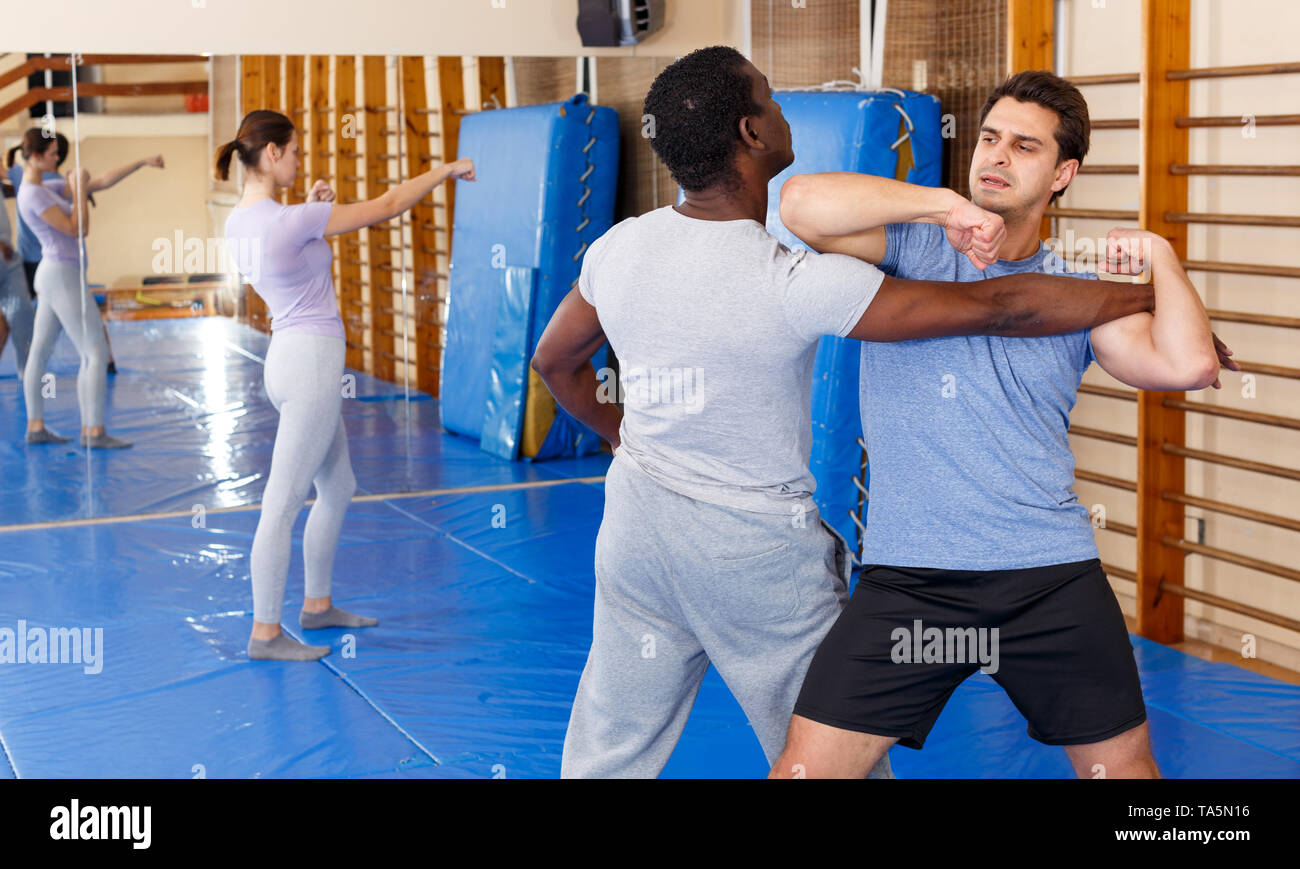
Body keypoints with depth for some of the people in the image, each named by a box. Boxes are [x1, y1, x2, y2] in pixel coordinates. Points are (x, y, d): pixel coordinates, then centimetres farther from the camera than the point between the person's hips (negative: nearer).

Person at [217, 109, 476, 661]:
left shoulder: (238, 223, 6)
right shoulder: (291, 222, -20)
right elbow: (388, 206, -11)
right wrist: (445, 171, 3)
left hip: (292, 359, 10)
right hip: (310, 362, -10)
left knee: (337, 488, 21)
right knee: (283, 503, -3)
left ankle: (318, 604, 32)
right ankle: (265, 633, 4)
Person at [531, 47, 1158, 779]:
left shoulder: (617, 250, -6)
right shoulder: (794, 284, -24)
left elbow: (556, 361, 12)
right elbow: (998, 307, -22)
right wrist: (1157, 297, -13)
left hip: (638, 521, 6)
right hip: (756, 546, -5)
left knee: (609, 751, 17)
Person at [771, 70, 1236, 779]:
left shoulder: (1078, 290, 9)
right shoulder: (912, 245, 3)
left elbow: (1188, 367, -4)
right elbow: (802, 203, -16)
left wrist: (1160, 256, -5)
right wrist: (947, 204, -14)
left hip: (1054, 582, 3)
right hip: (909, 580, -2)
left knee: (1122, 767, 13)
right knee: (804, 768, -6)